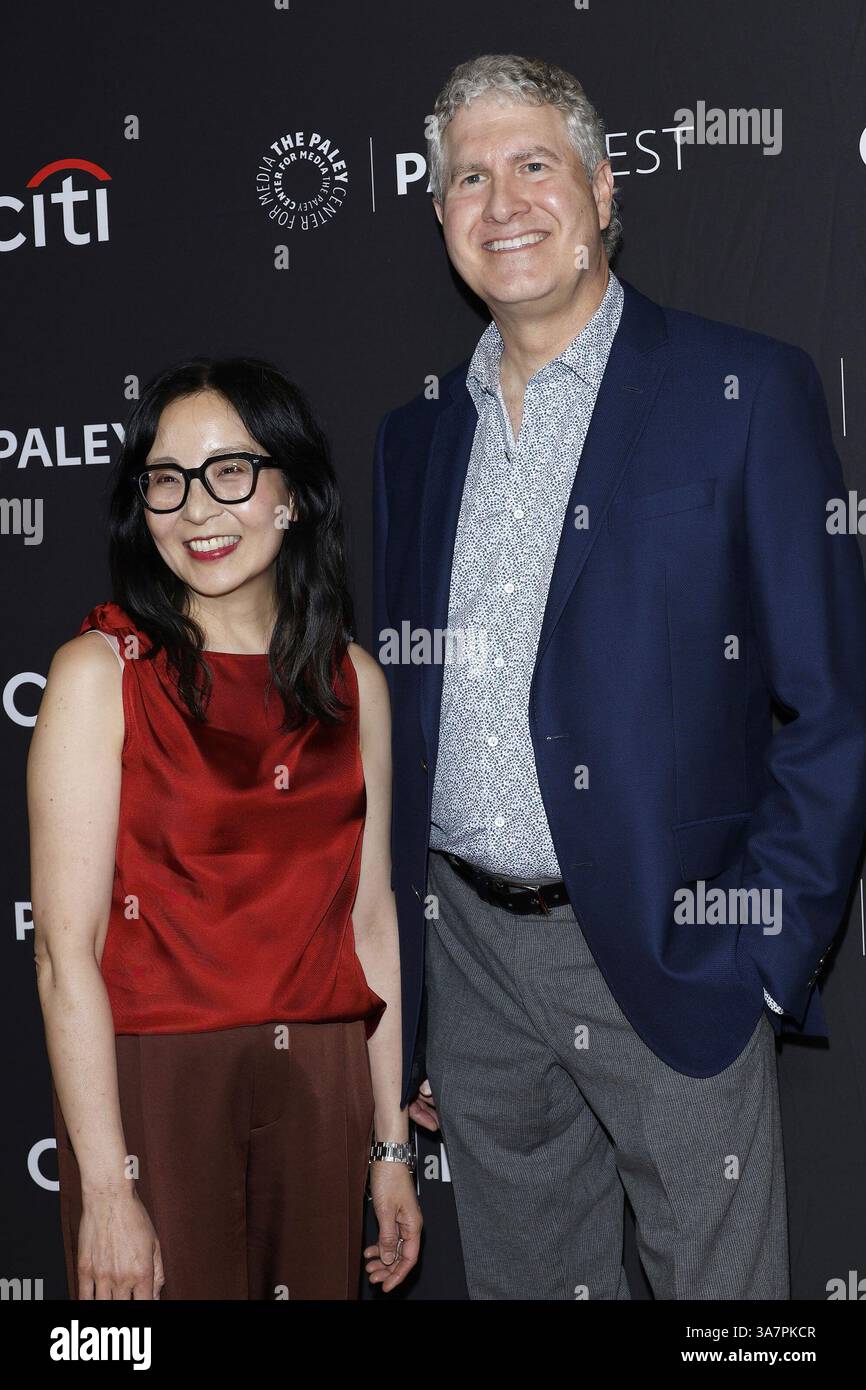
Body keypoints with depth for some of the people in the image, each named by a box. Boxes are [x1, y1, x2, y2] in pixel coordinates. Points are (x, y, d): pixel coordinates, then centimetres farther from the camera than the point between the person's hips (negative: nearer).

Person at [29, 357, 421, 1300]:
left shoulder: (352, 681, 4)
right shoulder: (101, 672, -8)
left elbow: (370, 919, 8)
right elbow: (66, 954, -12)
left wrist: (390, 1148, 8)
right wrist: (106, 1190, -15)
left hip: (317, 1089, 4)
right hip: (153, 1088, -4)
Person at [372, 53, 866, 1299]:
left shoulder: (745, 391, -5)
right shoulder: (417, 434, 10)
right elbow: (400, 718, 13)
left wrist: (762, 957, -12)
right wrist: (396, 1002, 12)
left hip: (667, 959, -4)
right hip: (466, 950, 5)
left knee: (716, 1283, 6)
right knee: (518, 1275, 17)